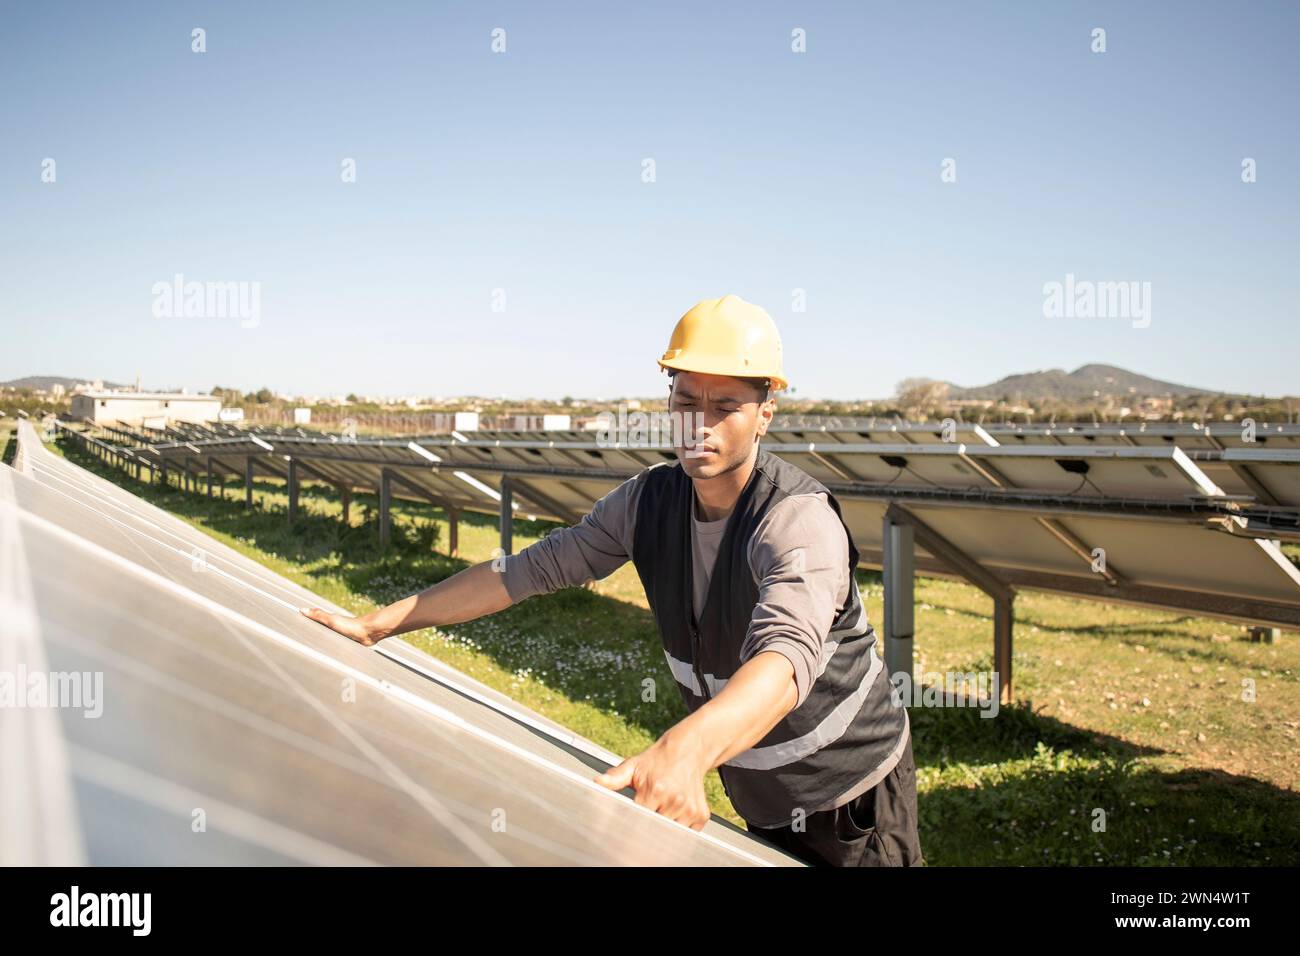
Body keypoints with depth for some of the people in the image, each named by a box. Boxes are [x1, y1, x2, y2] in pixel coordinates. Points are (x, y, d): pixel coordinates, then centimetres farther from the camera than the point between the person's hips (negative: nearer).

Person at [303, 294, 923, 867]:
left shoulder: (799, 519, -28)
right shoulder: (650, 500, -8)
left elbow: (787, 658, -46)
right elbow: (535, 568, -7)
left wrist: (685, 749, -65)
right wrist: (378, 624, -12)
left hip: (850, 805, -5)